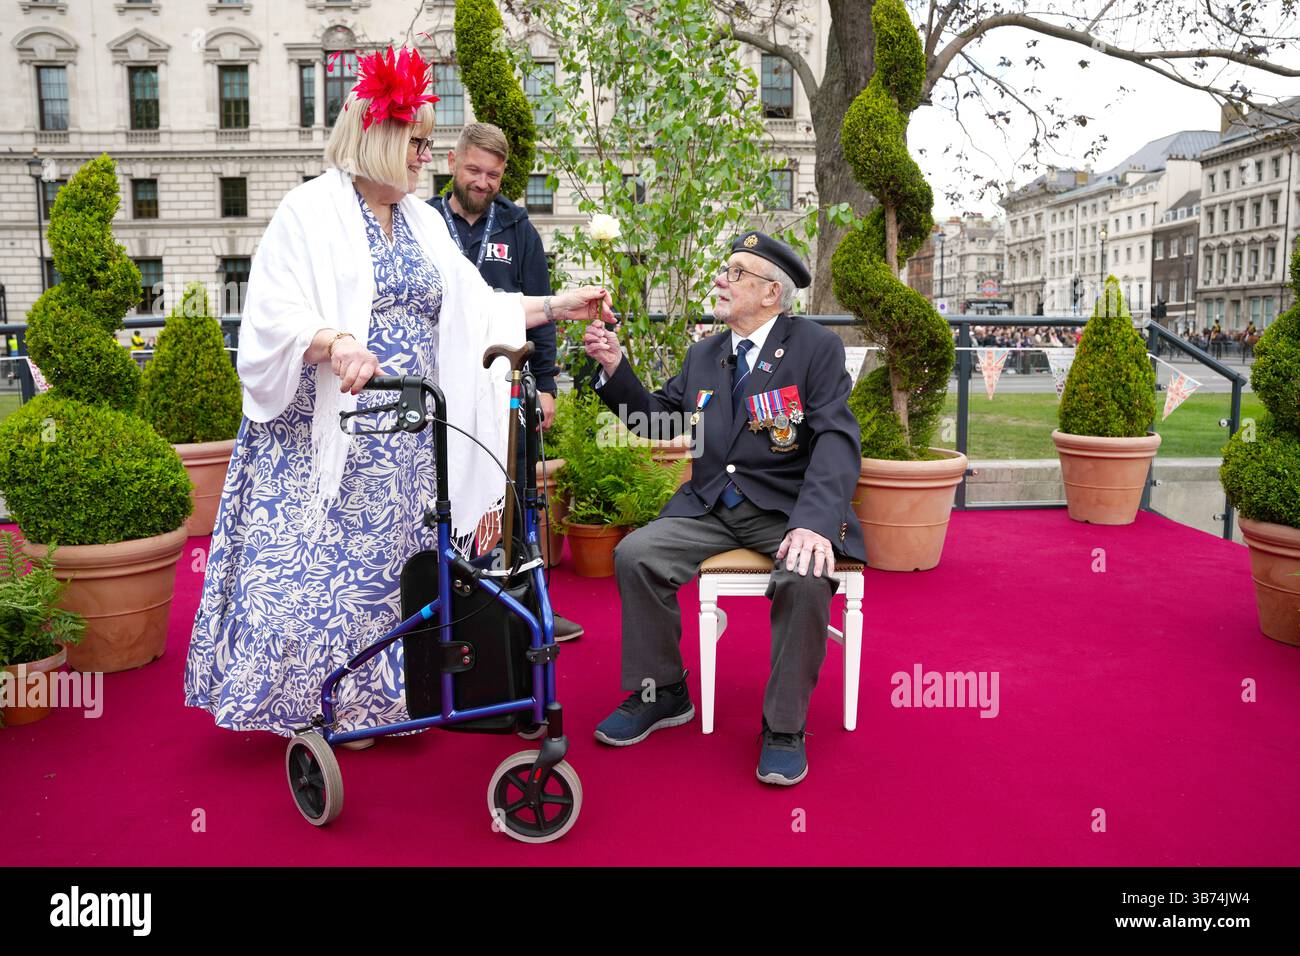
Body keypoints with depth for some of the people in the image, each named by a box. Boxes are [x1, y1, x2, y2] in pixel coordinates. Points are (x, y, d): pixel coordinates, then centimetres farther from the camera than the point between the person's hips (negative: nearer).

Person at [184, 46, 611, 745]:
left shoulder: (421, 222, 16)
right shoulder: (313, 210, -5)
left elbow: (472, 309, 18)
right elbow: (276, 318, -14)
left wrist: (556, 307, 12)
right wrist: (335, 343, -34)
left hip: (408, 443, 6)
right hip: (327, 435, -6)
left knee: (390, 560, 8)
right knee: (322, 561, -4)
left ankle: (370, 696, 20)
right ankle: (309, 702, 11)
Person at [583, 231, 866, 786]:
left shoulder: (816, 347, -4)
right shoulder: (703, 355, 14)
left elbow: (837, 440, -15)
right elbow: (660, 417, 17)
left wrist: (814, 522, -31)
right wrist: (616, 370, 1)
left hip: (786, 508, -5)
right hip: (711, 506, 5)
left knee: (807, 578, -33)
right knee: (635, 555, -15)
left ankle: (784, 725, -11)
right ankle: (661, 694, 5)